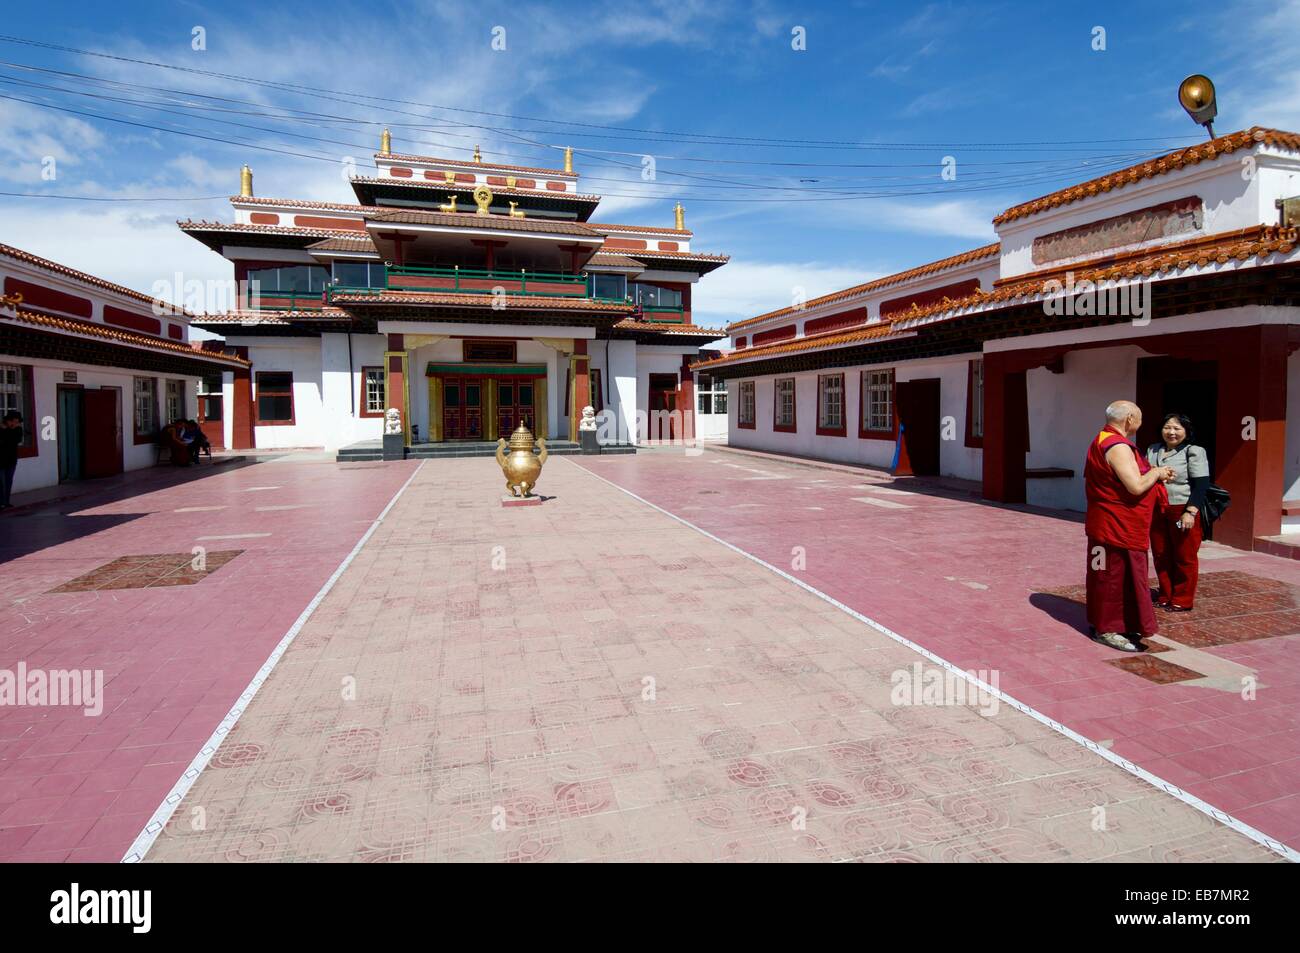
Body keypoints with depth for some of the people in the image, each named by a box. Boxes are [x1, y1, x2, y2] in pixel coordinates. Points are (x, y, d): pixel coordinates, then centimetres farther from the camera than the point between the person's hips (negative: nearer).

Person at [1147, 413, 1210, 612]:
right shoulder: (1152, 450, 12)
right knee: (1161, 556, 10)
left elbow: (1201, 485, -10)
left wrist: (1190, 512, -17)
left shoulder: (1194, 452, -4)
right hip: (1157, 511, 5)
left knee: (1184, 558, 3)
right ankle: (1165, 596, 22)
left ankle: (1182, 601, 12)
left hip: (1183, 511, -5)